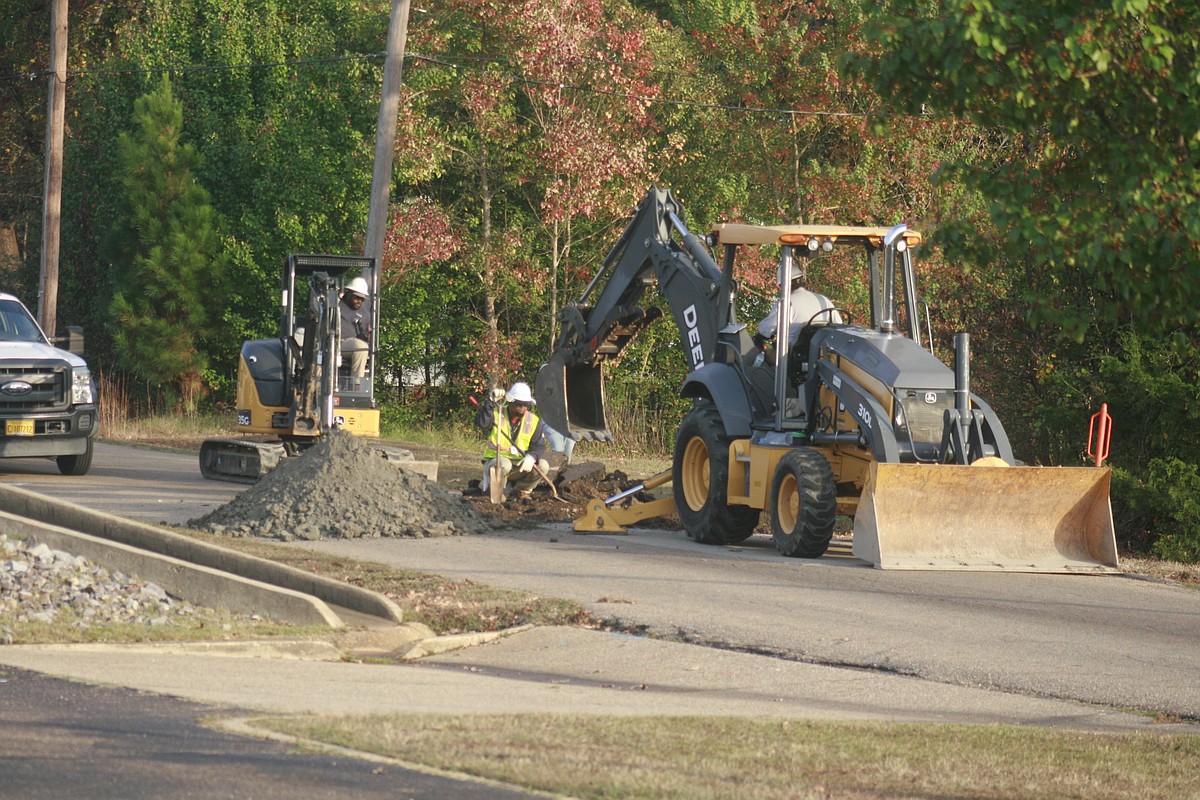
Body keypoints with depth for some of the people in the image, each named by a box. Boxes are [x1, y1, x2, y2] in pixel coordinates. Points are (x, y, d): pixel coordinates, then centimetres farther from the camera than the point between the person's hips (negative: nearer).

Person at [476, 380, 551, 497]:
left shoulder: (534, 421, 0)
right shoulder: (497, 414, -7)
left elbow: (539, 446, -6)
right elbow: (482, 423, -28)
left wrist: (531, 457, -28)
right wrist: (491, 402, -36)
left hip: (520, 465, 4)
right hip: (494, 461, -4)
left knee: (542, 466, -20)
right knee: (504, 464, -38)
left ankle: (521, 490, 4)